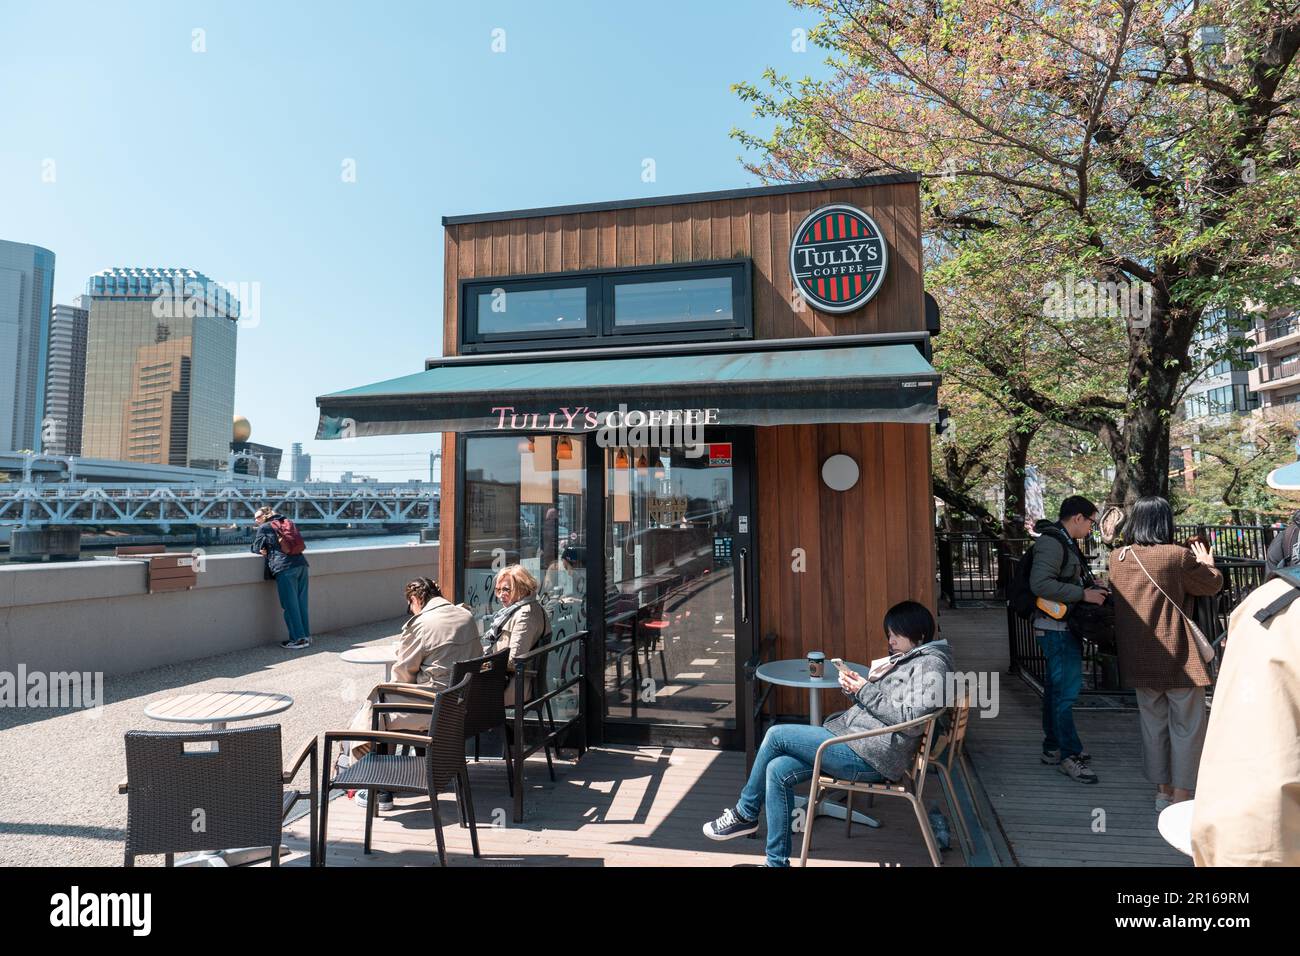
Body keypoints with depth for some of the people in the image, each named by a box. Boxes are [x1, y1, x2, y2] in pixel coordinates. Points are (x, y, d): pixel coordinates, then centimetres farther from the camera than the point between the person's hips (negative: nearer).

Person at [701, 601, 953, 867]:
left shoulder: (930, 664, -7)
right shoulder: (903, 659, 21)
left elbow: (910, 719, -18)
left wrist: (865, 691, -13)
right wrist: (853, 687, 2)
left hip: (869, 757, -9)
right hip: (853, 740, 9)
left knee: (776, 735, -11)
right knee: (778, 770, -5)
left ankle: (745, 813, 7)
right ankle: (777, 862, 2)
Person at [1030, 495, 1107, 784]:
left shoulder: (1065, 543, 16)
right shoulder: (1051, 542, -17)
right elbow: (1040, 584, -28)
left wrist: (1092, 588, 11)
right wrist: (1084, 594, -22)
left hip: (1062, 628, 11)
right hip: (1056, 628, -11)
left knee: (1056, 688, 15)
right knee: (1067, 689, -7)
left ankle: (1053, 747, 25)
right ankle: (1070, 755, 0)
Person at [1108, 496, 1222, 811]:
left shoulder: (1118, 558, 1)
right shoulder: (1177, 556, -13)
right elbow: (1213, 585, 1)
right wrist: (1206, 562, 21)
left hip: (1138, 660, 5)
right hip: (1176, 656, -5)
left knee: (1152, 723, 16)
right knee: (1187, 726, 6)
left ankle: (1163, 790, 26)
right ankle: (1182, 796, 11)